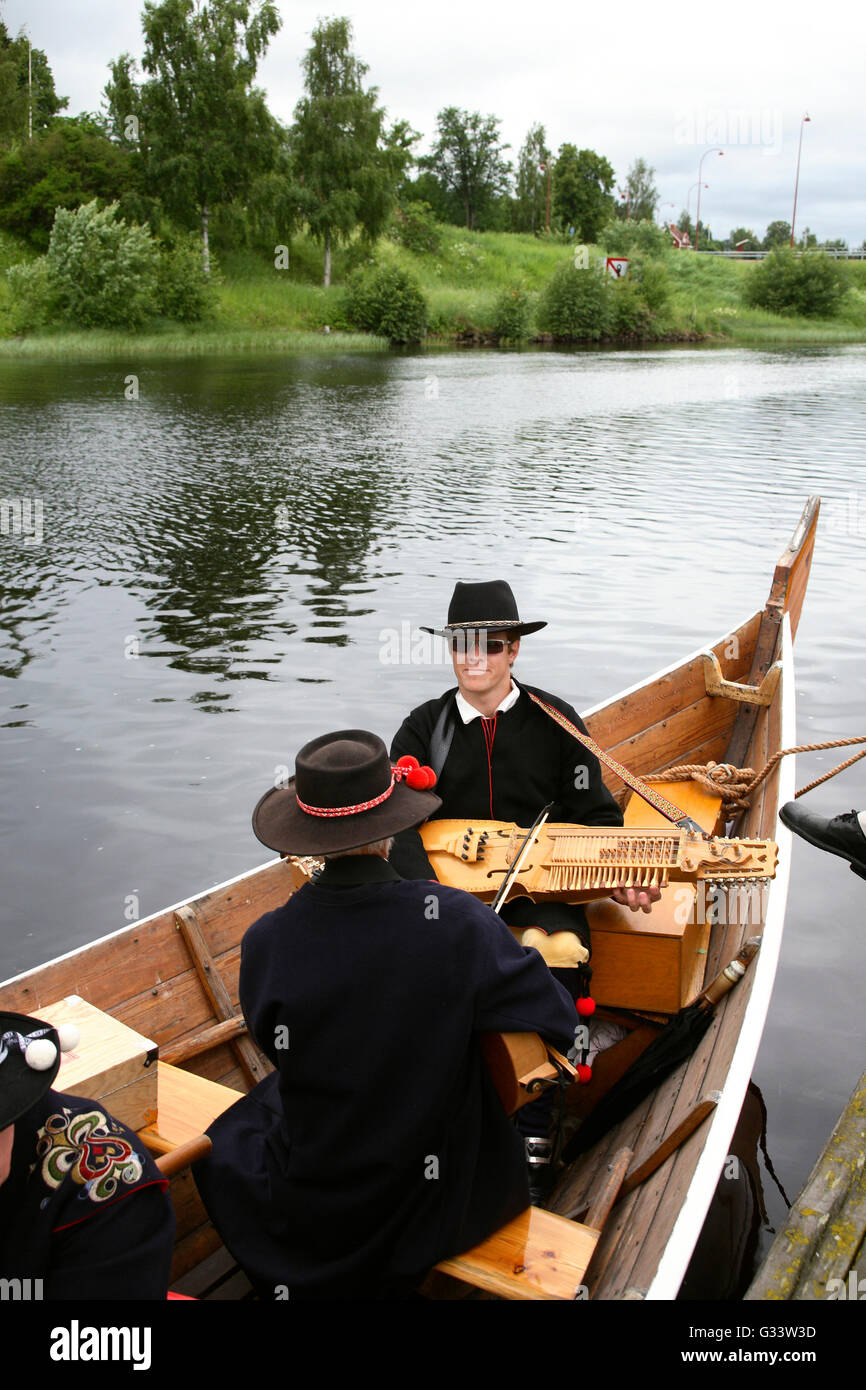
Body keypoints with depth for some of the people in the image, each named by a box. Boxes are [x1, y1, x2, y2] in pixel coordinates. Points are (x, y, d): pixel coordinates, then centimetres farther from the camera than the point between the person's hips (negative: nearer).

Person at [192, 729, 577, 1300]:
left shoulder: (265, 942, -22)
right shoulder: (458, 921, -26)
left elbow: (273, 1042, -2)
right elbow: (560, 1021, -15)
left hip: (303, 1215, 1)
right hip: (433, 1212, -1)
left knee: (225, 1144, 32)